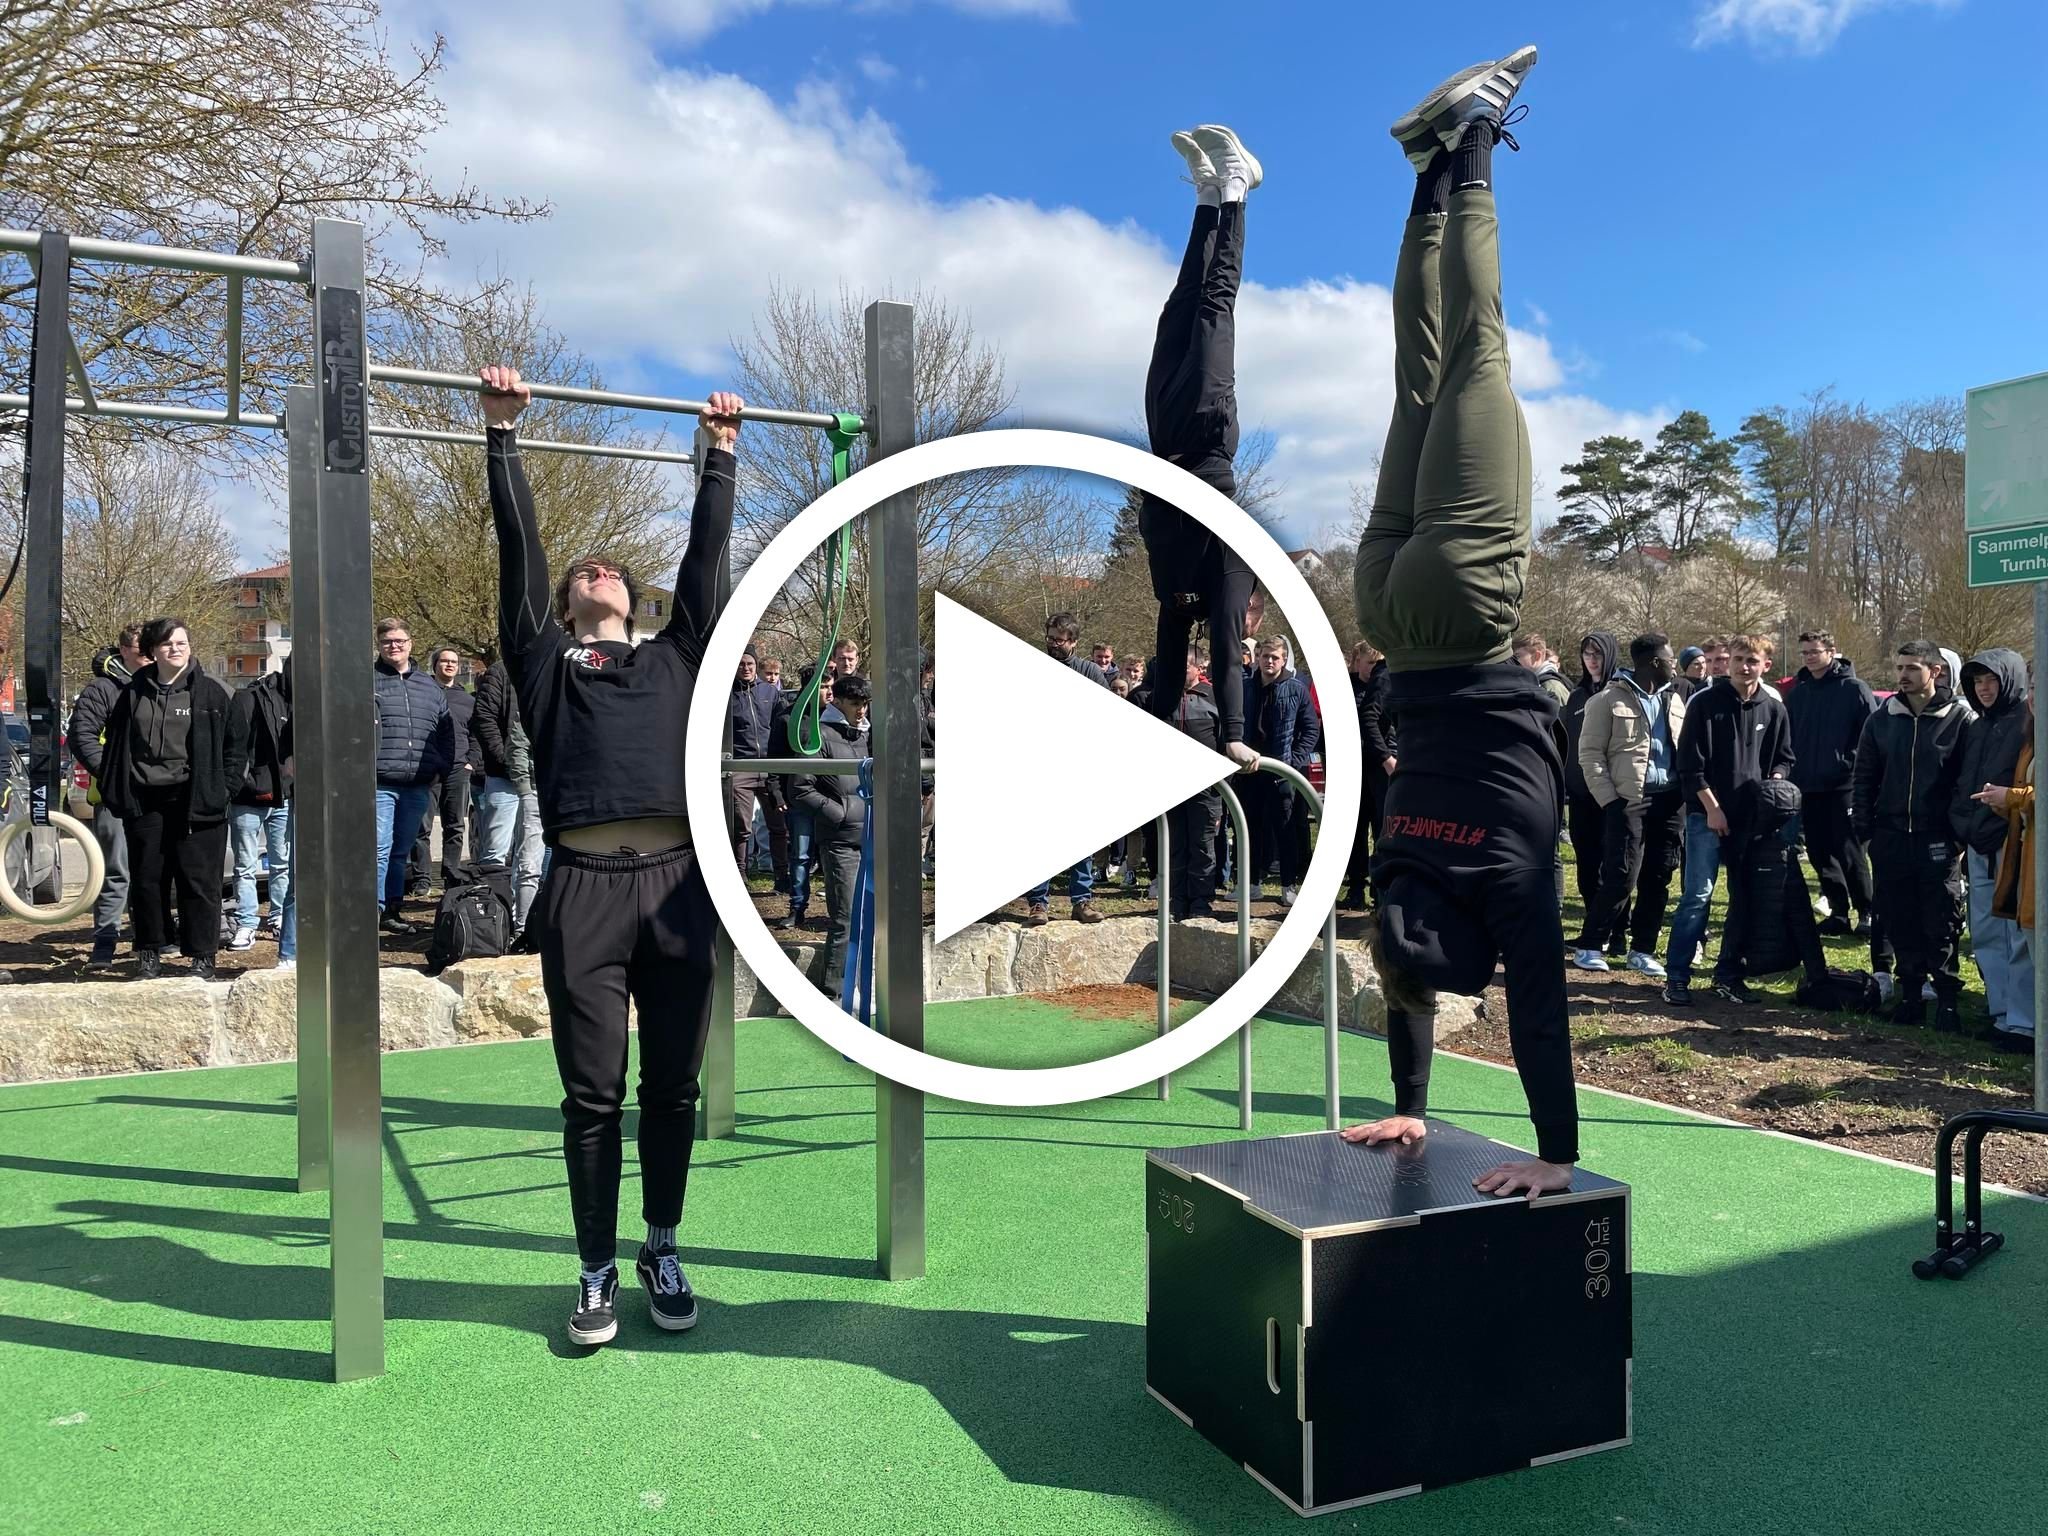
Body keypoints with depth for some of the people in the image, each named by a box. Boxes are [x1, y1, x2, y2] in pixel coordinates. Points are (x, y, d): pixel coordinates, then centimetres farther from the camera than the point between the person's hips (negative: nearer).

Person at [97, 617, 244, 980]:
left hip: (194, 802, -3)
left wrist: (224, 786, -4)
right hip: (145, 802, 3)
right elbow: (116, 742, 14)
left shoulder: (210, 692, 2)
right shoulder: (135, 692, 10)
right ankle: (149, 955, 19)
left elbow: (232, 745, 3)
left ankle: (202, 958, 6)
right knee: (146, 879, 8)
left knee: (198, 881, -1)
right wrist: (114, 791, 7)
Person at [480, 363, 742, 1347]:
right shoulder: (544, 659, 16)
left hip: (677, 885, 2)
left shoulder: (677, 657, 21)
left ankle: (663, 1255, 25)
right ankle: (597, 1272, 19)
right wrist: (502, 433, 13)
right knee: (594, 1096, 4)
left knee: (673, 1089, 9)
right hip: (583, 889, -2)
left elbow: (707, 553, 23)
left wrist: (720, 452, 27)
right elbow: (519, 545, 13)